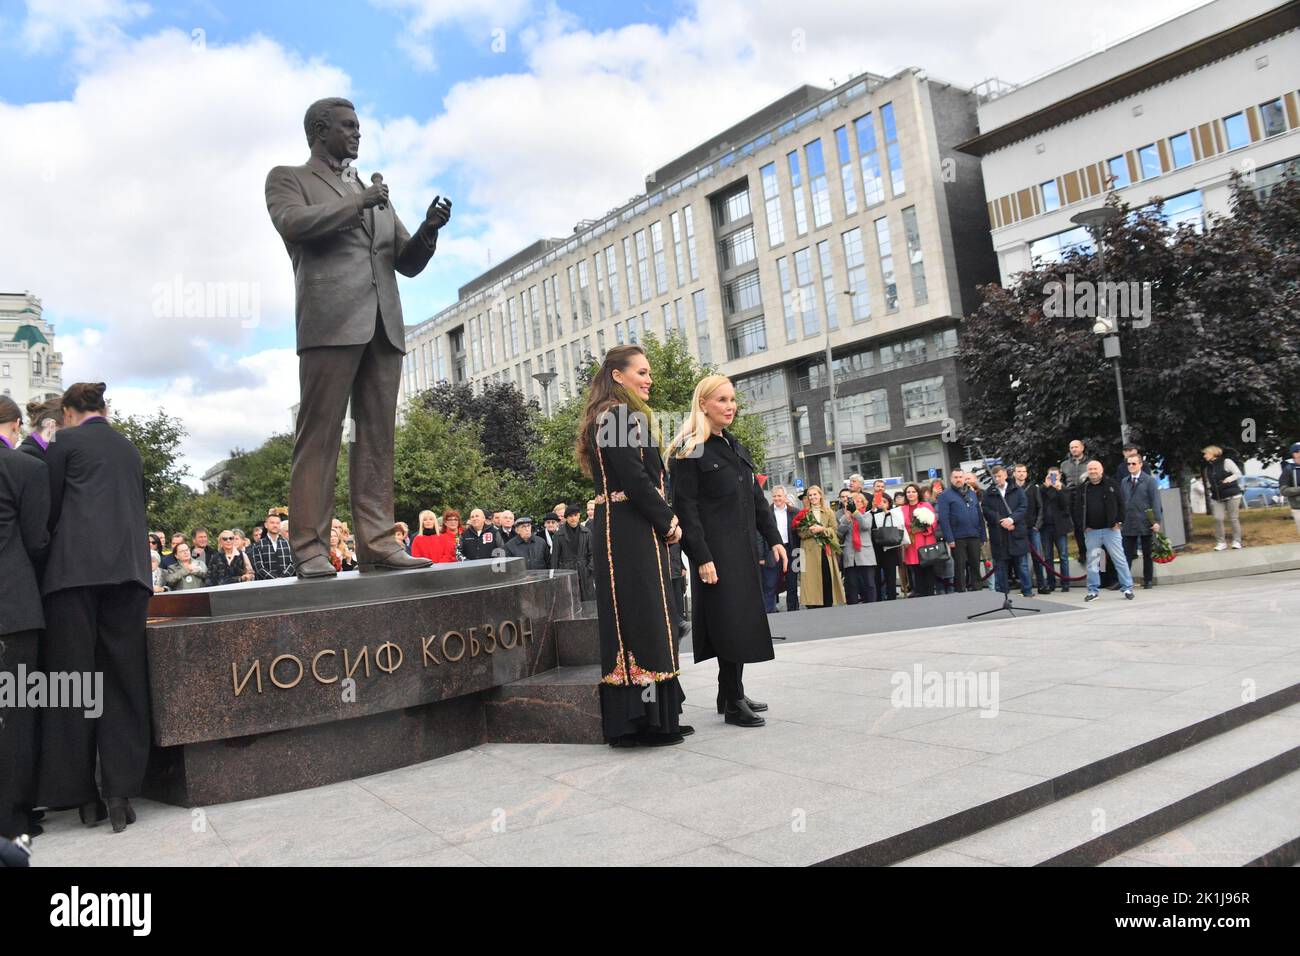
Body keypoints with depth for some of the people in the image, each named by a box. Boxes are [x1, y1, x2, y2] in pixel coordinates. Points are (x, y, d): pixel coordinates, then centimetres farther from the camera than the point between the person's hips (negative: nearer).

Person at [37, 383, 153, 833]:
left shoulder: (65, 441, 5)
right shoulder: (129, 447, 19)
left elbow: (51, 509, 4)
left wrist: (48, 556, 19)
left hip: (76, 568, -4)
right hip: (129, 567, 4)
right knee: (123, 681, 4)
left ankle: (84, 795, 8)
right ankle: (120, 794, 1)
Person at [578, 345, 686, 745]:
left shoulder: (610, 415, 20)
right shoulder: (621, 414, -11)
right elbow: (634, 476, -20)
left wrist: (664, 521, 9)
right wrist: (668, 522, -10)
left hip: (616, 529, 10)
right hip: (632, 530, -10)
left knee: (628, 621, 11)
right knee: (643, 620, -7)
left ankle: (628, 720, 18)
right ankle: (646, 720, -2)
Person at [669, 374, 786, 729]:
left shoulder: (737, 447, 16)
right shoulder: (690, 452, -9)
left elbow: (757, 498, 19)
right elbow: (686, 508, -14)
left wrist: (774, 539, 12)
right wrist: (702, 558, -19)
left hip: (742, 548, 8)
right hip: (716, 551, -8)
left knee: (744, 620, 11)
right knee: (730, 622, -7)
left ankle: (731, 693, 23)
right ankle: (733, 703, 2)